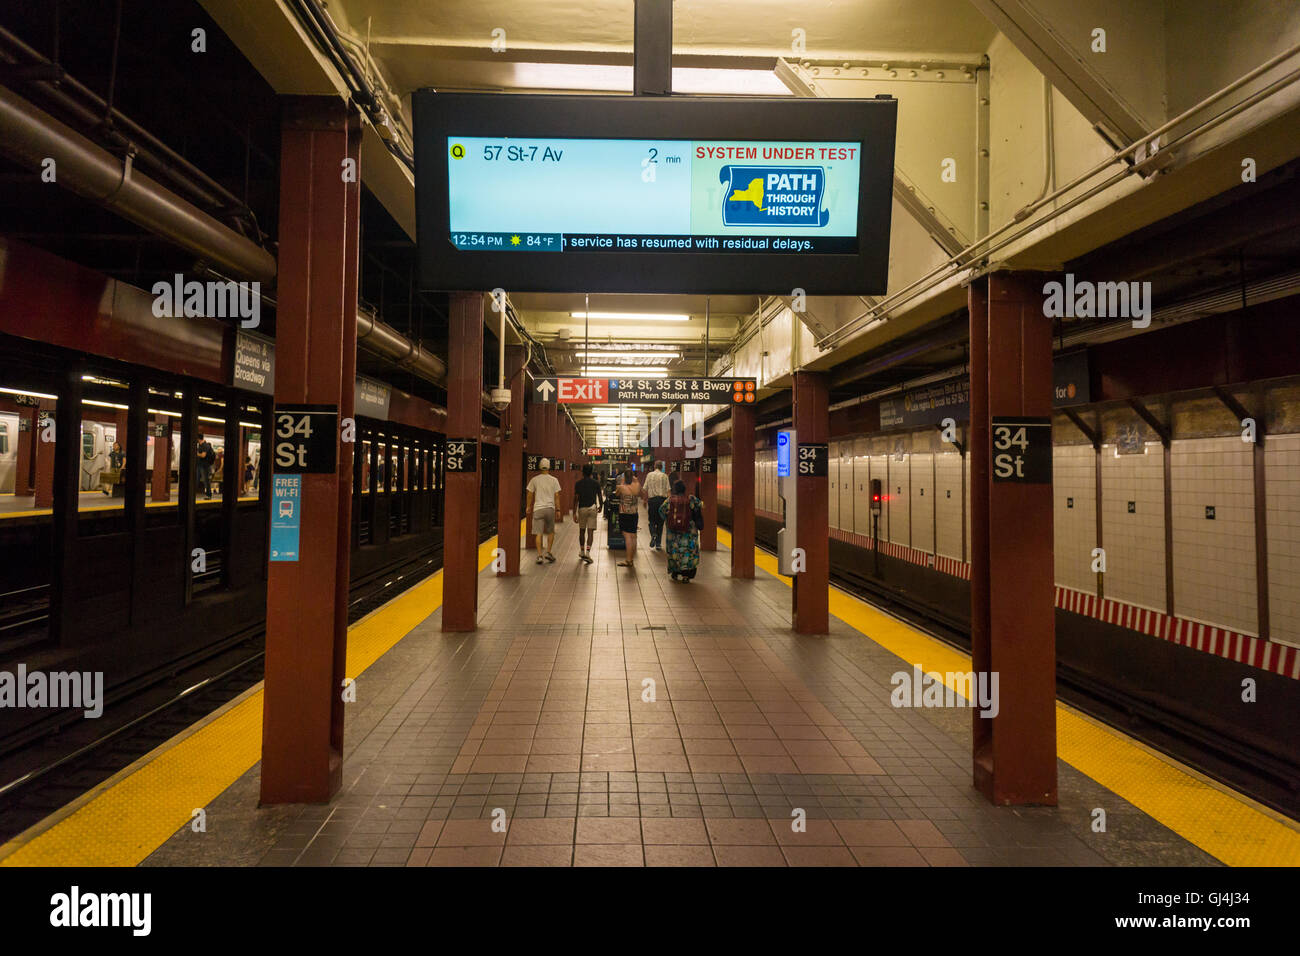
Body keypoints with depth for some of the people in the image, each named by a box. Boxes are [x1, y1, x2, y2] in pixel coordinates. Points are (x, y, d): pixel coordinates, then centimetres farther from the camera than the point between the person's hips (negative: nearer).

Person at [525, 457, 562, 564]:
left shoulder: (534, 480, 1)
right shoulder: (554, 480, 1)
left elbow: (530, 495, 5)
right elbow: (556, 496, 2)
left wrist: (529, 507, 17)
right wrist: (558, 509, 8)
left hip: (538, 509, 0)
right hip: (550, 508, 0)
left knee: (539, 533, 0)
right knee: (550, 532, 16)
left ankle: (540, 555, -3)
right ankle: (548, 552, 11)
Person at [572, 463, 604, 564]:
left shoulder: (578, 483, -2)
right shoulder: (596, 483, 0)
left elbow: (576, 498, -6)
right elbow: (600, 497, 4)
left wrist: (574, 513, -5)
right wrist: (600, 506, 23)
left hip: (582, 509, 0)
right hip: (592, 508, 0)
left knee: (582, 531, 15)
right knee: (590, 532, -3)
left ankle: (582, 553, 24)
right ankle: (587, 553, -17)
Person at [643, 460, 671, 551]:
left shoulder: (649, 475, 3)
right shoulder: (664, 476, 0)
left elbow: (645, 489, 3)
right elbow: (668, 490, -5)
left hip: (652, 499, 0)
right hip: (662, 499, 0)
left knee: (652, 520, 10)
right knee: (660, 522, 9)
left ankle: (653, 534, -20)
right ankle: (657, 543, 11)